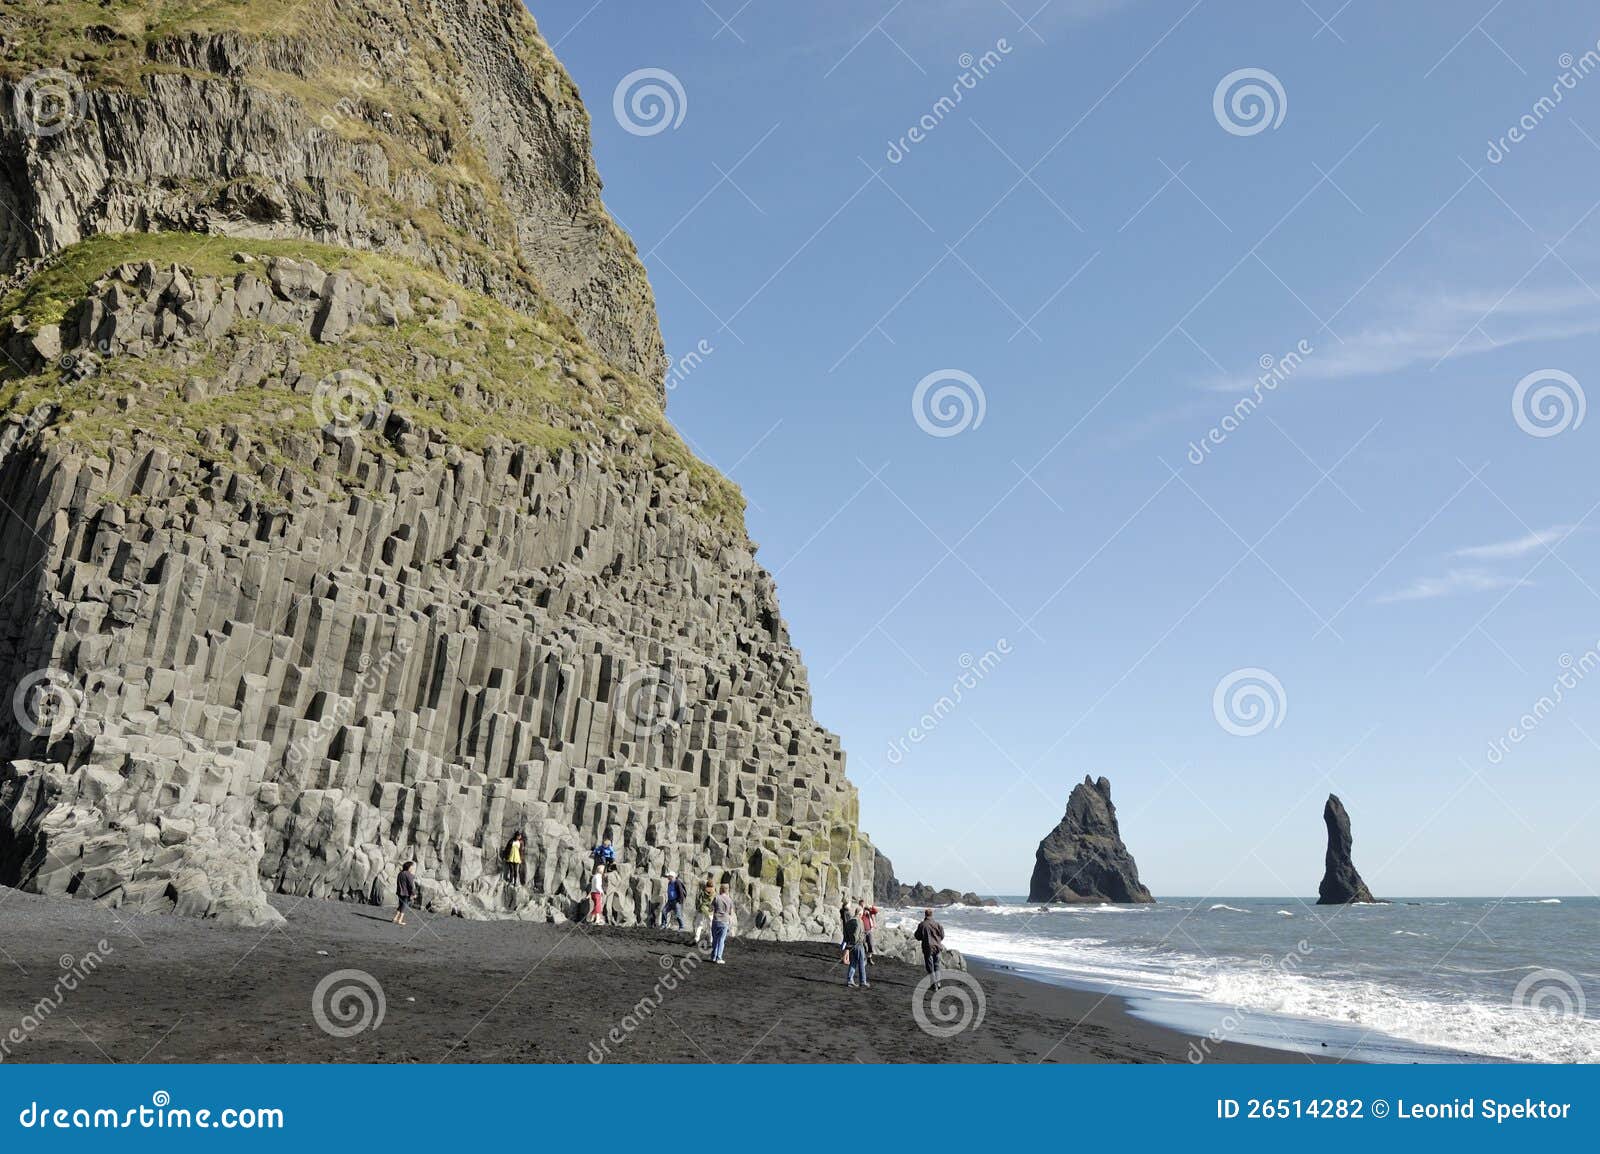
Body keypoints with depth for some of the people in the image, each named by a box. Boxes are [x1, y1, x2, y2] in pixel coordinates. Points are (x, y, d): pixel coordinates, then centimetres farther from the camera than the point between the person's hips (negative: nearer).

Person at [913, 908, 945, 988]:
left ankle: (934, 985, 6)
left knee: (930, 966, 5)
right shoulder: (937, 924, -2)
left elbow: (918, 937, -7)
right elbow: (942, 936, 4)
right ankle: (938, 983, 22)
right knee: (936, 965, 19)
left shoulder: (922, 925, -12)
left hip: (928, 948, -4)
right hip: (937, 947, 4)